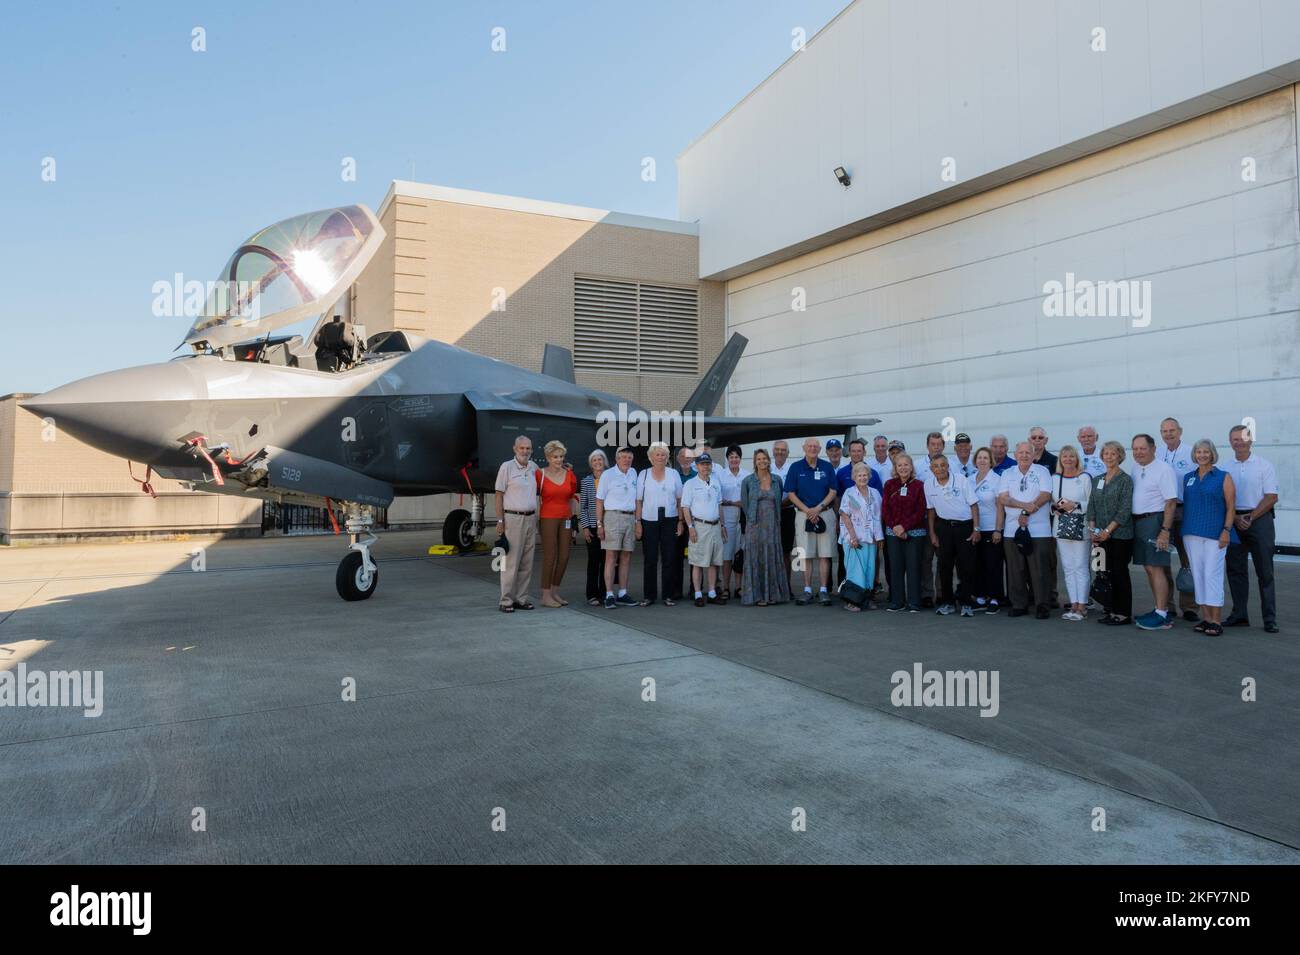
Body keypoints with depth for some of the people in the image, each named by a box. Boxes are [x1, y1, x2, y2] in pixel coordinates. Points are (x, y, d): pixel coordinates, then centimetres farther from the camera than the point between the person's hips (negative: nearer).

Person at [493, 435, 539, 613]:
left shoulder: (533, 467, 12)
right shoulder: (507, 467, -3)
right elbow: (499, 495, -4)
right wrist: (500, 521, -10)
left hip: (531, 519, 6)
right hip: (513, 518, -6)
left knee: (527, 563, 7)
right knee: (510, 562, -6)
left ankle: (521, 598, 14)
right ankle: (506, 601, -1)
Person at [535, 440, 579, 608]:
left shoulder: (569, 474, 9)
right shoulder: (540, 474, -4)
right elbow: (534, 498, -1)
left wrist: (574, 519, 10)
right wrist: (535, 522, -6)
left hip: (565, 518, 5)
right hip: (548, 518, -5)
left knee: (564, 557, 6)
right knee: (549, 557, -4)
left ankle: (555, 591, 20)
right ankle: (546, 596, 4)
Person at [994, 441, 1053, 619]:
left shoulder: (1042, 472, 5)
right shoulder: (1007, 474, 12)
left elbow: (1045, 496, -8)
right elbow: (1002, 499, -1)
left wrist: (1026, 513, -15)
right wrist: (1025, 505, -13)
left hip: (1038, 530, -3)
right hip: (1011, 529, 3)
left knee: (1038, 570, -3)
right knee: (1015, 570, 5)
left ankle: (1041, 606, 5)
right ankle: (1019, 605, 13)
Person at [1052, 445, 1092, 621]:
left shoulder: (1085, 477, -2)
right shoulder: (1055, 478, 12)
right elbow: (1051, 502, 17)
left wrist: (1075, 505, -18)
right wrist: (1055, 506, -3)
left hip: (1080, 527, -5)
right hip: (1062, 527, 5)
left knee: (1080, 567, -4)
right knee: (1068, 568, 6)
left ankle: (1082, 606, 1)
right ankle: (1074, 605, 10)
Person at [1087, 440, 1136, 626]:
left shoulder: (1125, 479, -5)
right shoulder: (1098, 480, 13)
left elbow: (1125, 509, -12)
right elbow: (1092, 506, 12)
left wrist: (1108, 530, -15)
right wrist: (1092, 528, -1)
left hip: (1120, 534, -5)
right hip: (1101, 536, 5)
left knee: (1120, 573, -2)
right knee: (1106, 573, 8)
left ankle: (1124, 614, 5)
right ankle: (1110, 610, 15)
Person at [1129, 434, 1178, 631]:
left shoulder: (1163, 469, -12)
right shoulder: (1136, 468, 12)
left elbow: (1171, 502, -16)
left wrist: (1165, 530, -21)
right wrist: (1133, 523, 11)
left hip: (1155, 521, -8)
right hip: (1138, 522, 8)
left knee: (1155, 568, -9)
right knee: (1148, 568, 12)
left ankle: (1162, 615, -5)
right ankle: (1161, 609, 21)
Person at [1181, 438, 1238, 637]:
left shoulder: (1223, 477, 1)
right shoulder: (1188, 478, 13)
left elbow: (1231, 507, -3)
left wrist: (1226, 530, -12)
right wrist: (1183, 528, 8)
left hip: (1215, 534, -5)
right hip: (1192, 534, 5)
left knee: (1212, 575, -8)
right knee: (1198, 575, 6)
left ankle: (1216, 621, -3)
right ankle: (1205, 618, 13)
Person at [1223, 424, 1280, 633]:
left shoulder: (1264, 465, 0)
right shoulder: (1226, 468, 8)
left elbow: (1271, 497, -4)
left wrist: (1251, 517, -12)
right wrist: (1236, 518, -7)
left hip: (1259, 520, -3)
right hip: (1234, 521, 3)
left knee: (1264, 572, -1)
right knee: (1235, 570, 5)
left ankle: (1270, 619, 4)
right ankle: (1239, 615, 13)